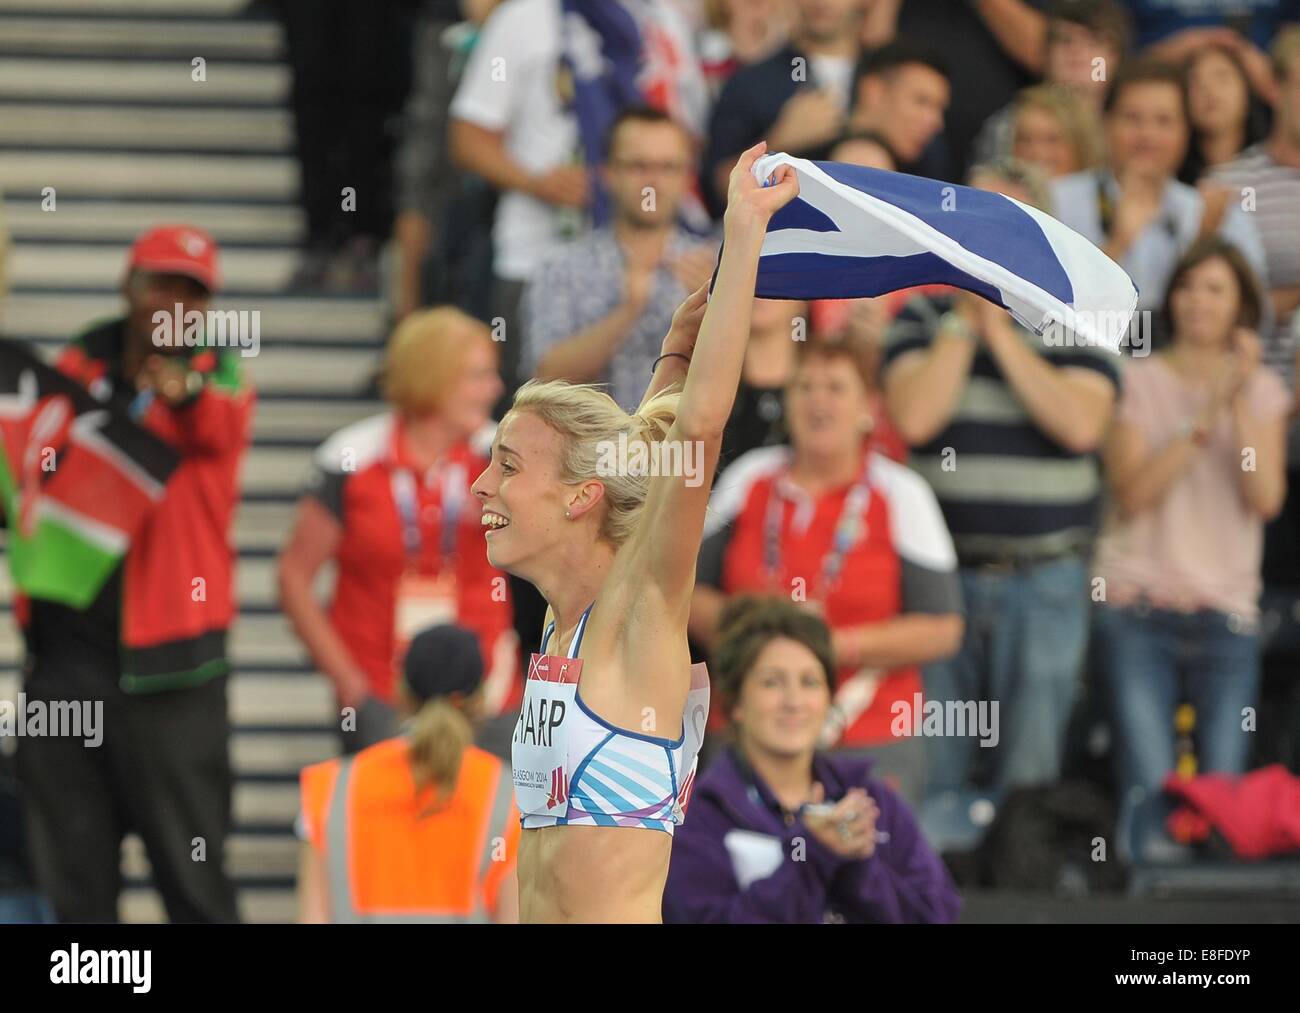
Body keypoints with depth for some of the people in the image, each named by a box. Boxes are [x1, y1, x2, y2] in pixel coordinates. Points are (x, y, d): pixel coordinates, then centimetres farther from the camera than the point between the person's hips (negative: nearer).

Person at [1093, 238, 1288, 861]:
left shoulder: (1262, 390, 12)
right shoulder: (1140, 382, 6)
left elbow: (1267, 498, -3)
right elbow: (1132, 493, -8)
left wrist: (1239, 404, -9)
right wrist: (1203, 419, -13)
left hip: (1226, 615, 2)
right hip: (1139, 609, -2)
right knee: (1146, 792, -13)